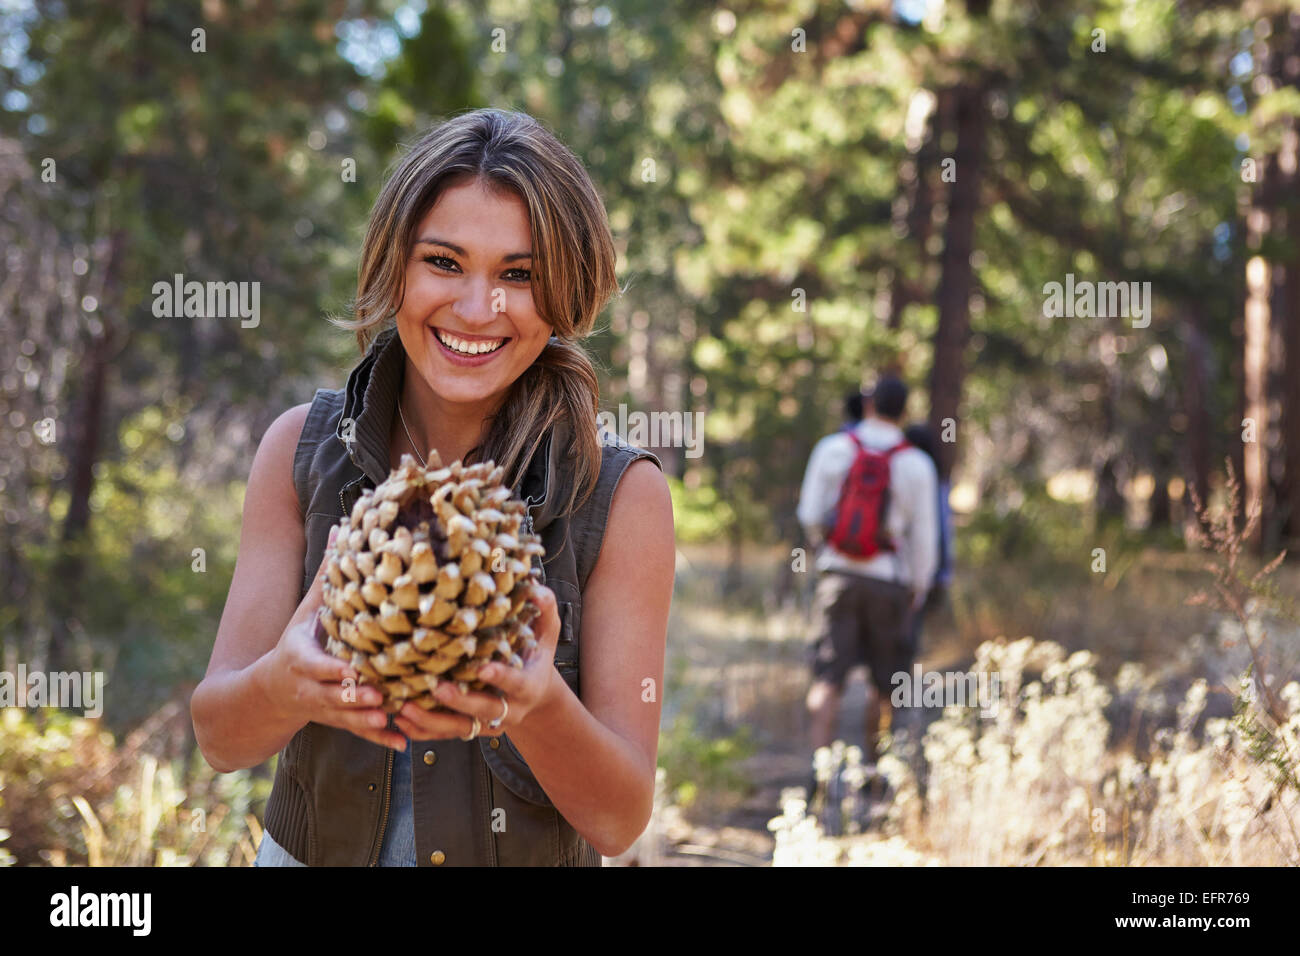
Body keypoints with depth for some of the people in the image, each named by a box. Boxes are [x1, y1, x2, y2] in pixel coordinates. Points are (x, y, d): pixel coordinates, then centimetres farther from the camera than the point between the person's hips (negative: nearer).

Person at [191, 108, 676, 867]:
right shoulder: (301, 449, -11)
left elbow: (620, 819, -17)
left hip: (535, 857, -1)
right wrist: (285, 684, -33)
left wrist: (536, 706, -37)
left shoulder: (622, 495, -16)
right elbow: (221, 738, -12)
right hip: (308, 850, 2)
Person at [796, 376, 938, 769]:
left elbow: (808, 514, 3)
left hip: (838, 574, 0)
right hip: (889, 580, 0)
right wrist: (918, 589, 14)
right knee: (883, 681, 14)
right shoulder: (917, 464, -4)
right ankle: (872, 766, 22)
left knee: (828, 677, -3)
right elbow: (924, 535, 0)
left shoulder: (832, 449, -2)